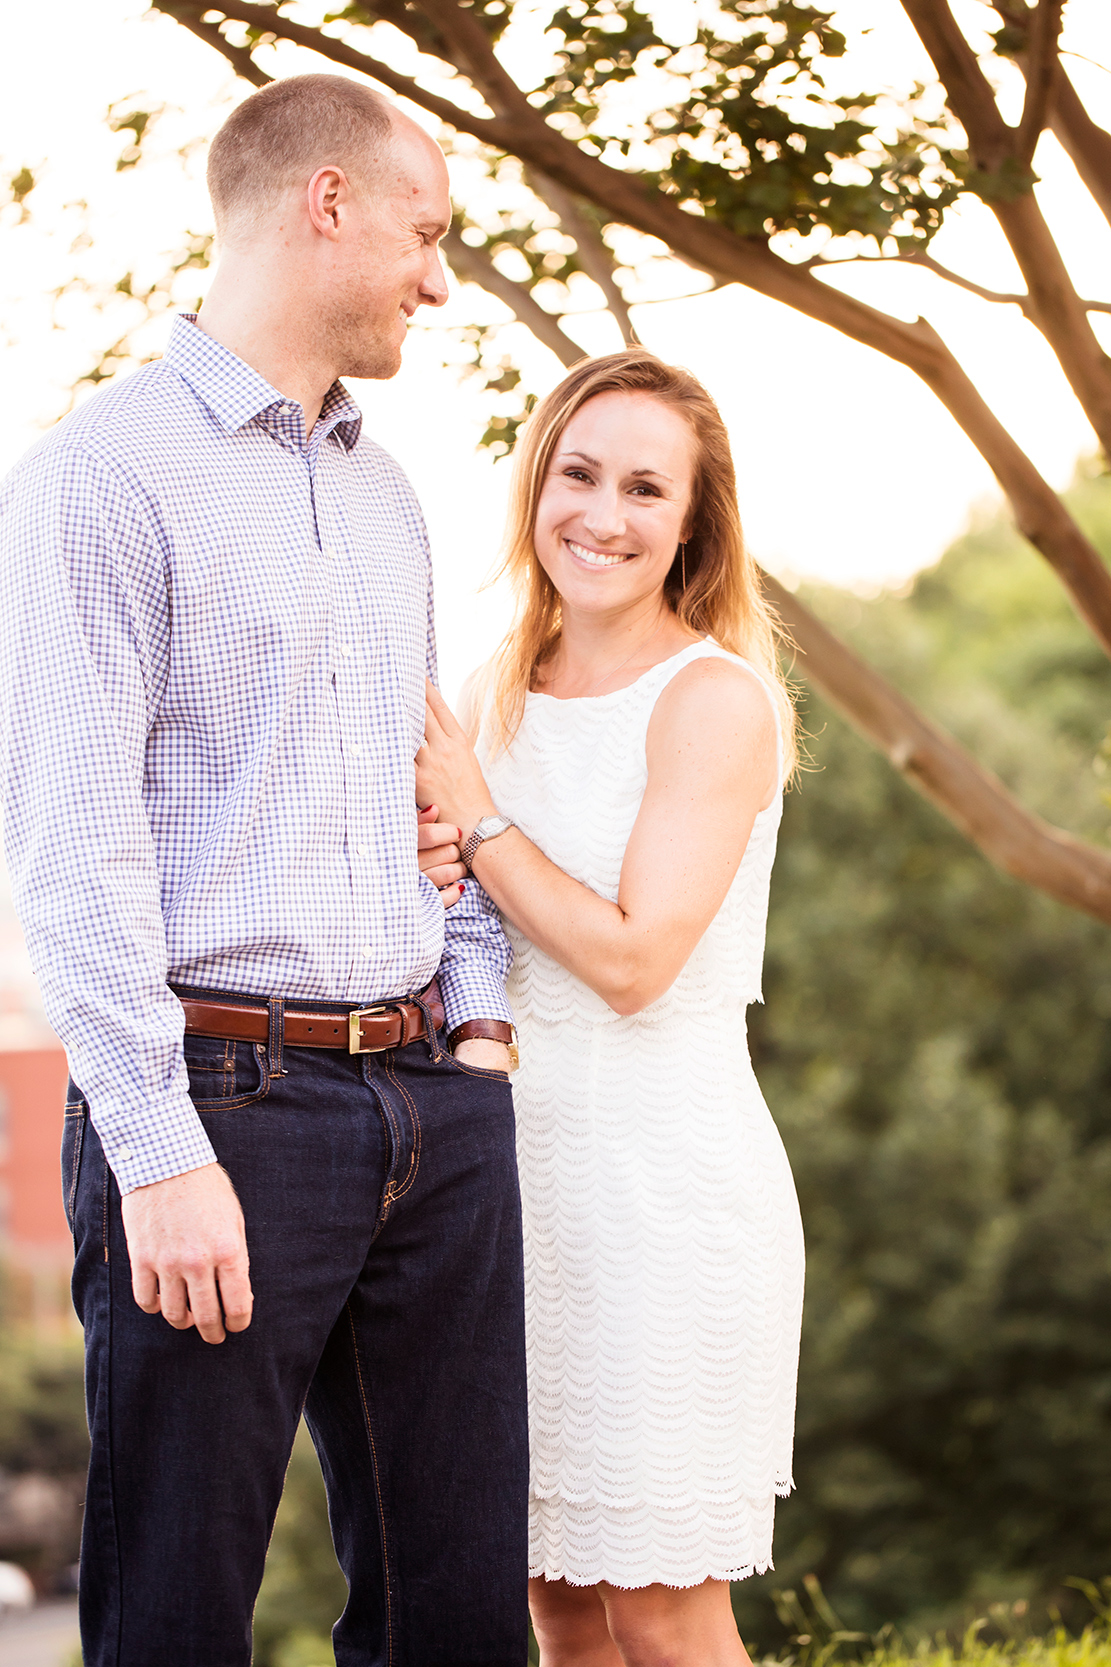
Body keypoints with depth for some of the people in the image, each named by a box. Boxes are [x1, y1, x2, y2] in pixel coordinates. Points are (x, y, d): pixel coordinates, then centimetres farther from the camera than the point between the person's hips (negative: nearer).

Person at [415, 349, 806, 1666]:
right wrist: (420, 876, -6)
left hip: (664, 1169, -7)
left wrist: (472, 814, -9)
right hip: (514, 1153, 7)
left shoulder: (716, 700, -10)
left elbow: (633, 959, -17)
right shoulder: (497, 696, 11)